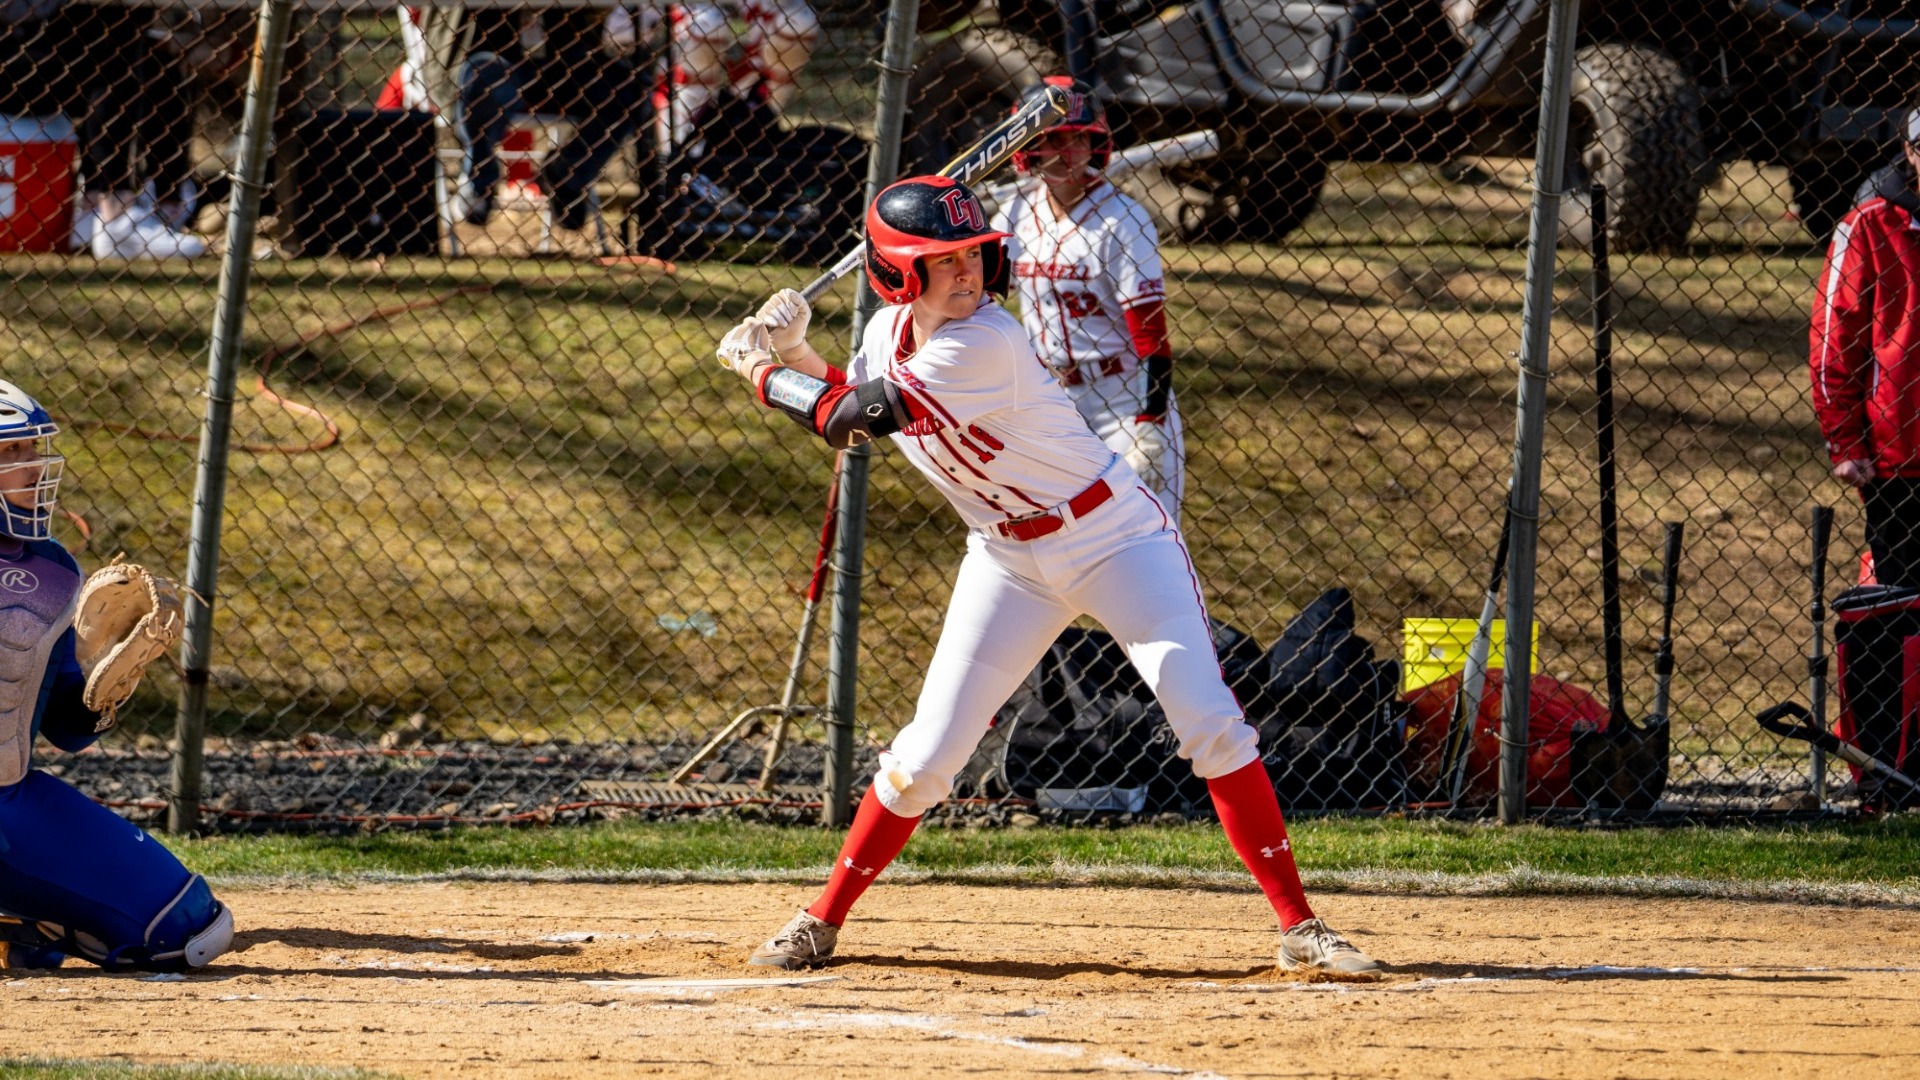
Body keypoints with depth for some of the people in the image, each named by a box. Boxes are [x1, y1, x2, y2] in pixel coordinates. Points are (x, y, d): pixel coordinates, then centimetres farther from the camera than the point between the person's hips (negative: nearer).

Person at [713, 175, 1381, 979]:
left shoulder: (983, 344, -28)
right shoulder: (889, 334, -4)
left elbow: (855, 418, -28)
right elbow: (853, 417, 13)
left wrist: (763, 374, -13)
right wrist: (799, 363, -6)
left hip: (1116, 542, -6)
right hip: (1011, 562, 6)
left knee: (1210, 723, -15)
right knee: (926, 756, 1)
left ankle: (1299, 928, -9)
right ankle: (820, 924, 16)